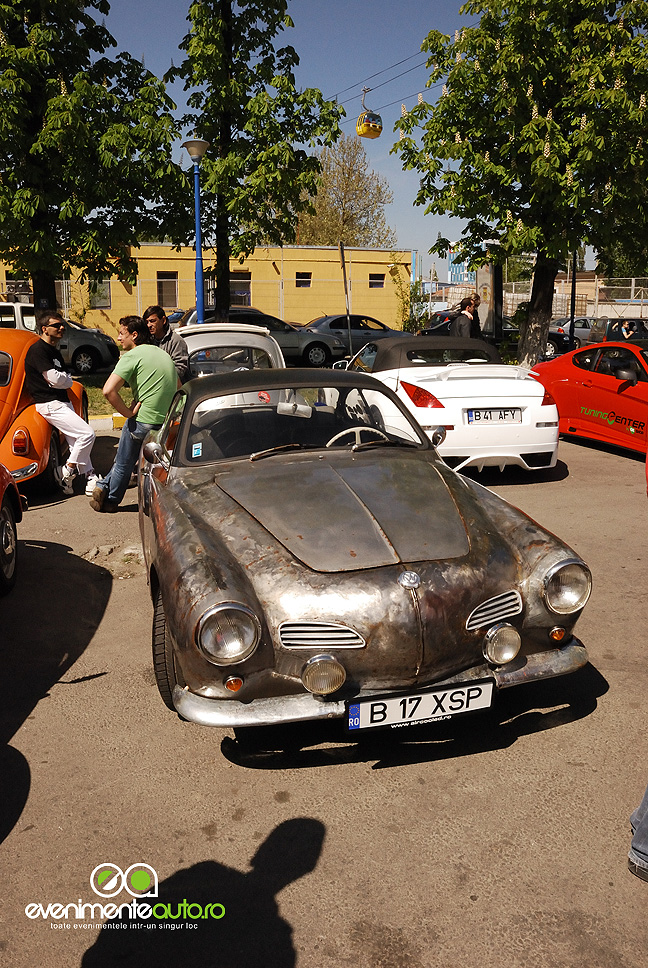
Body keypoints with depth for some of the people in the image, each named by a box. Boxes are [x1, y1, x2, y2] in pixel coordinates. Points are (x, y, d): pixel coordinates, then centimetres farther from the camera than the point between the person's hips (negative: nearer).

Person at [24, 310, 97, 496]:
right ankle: (67, 472, -4)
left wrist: (63, 379, -3)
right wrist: (66, 379, 0)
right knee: (87, 434, -16)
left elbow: (67, 381, 19)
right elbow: (55, 379, -19)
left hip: (63, 402, 10)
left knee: (77, 441, 7)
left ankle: (90, 480, 10)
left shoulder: (54, 351, 19)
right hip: (50, 405, -10)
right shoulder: (38, 350, -11)